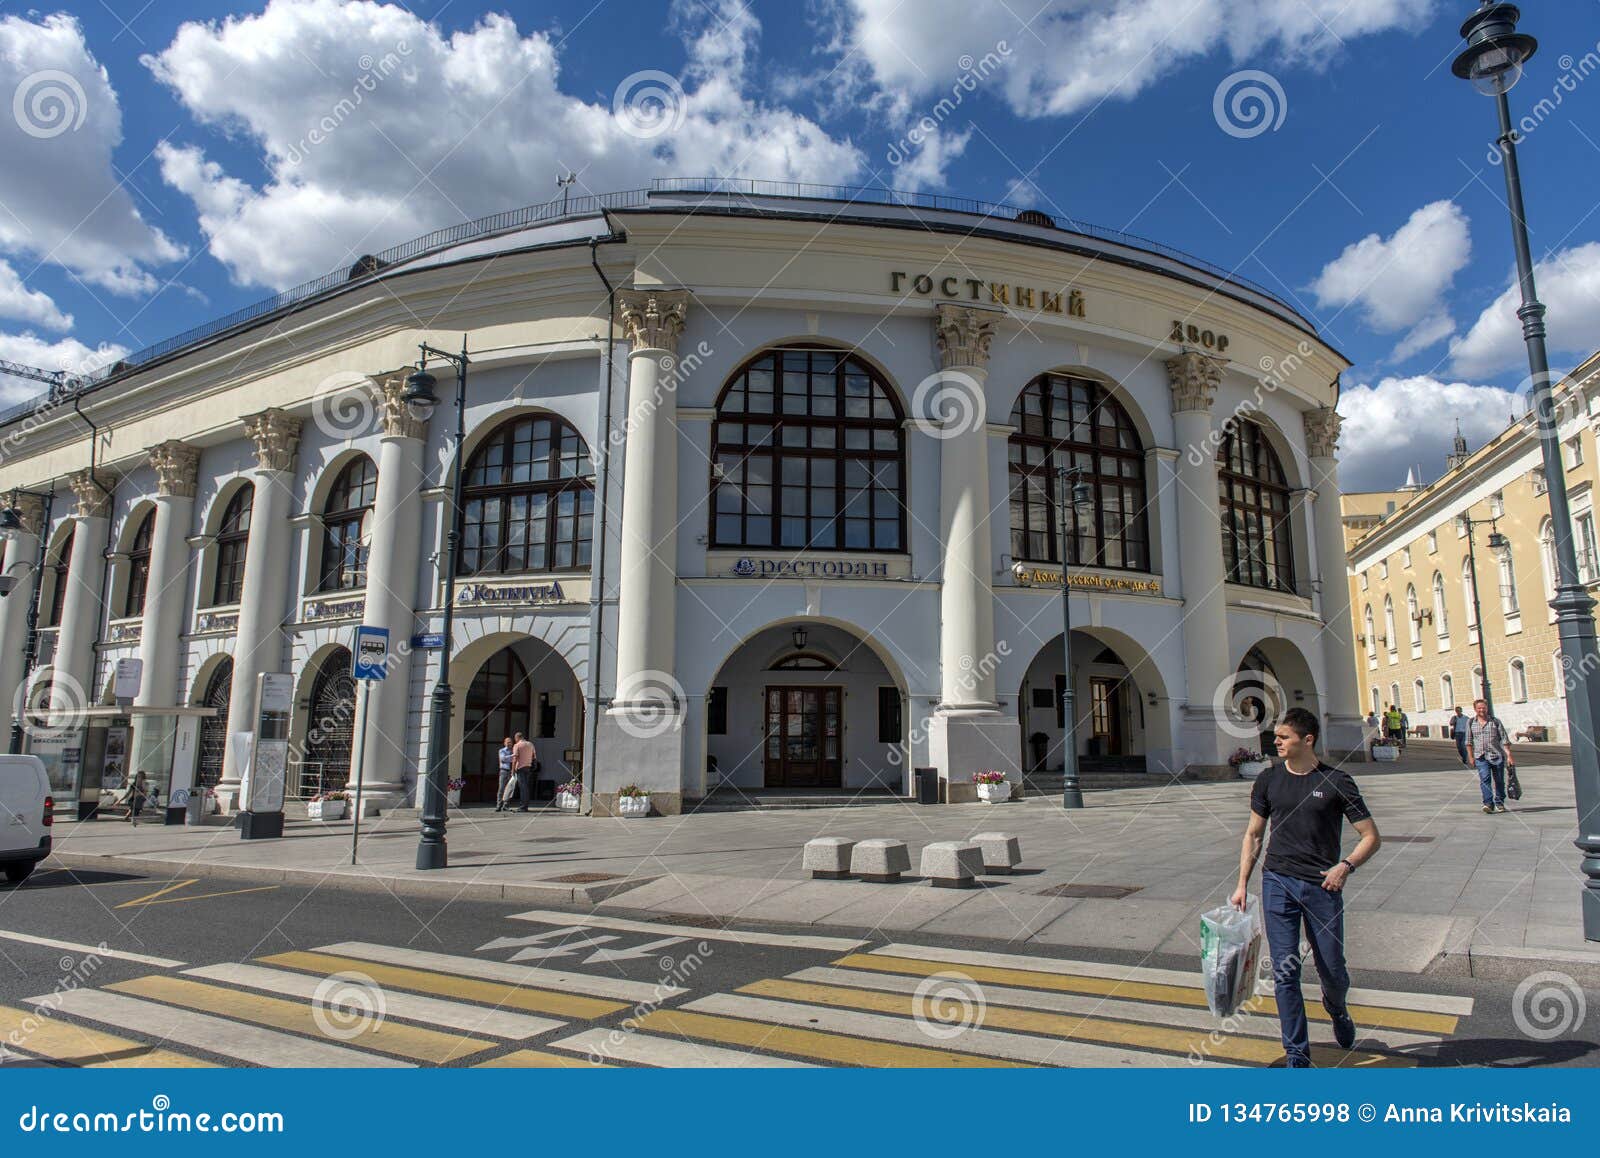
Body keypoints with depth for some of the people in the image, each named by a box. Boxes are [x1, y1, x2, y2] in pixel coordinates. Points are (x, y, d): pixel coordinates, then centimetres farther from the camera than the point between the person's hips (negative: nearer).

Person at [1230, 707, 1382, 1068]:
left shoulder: (1336, 781, -3)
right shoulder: (1268, 780, 5)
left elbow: (1371, 837, 1)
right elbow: (1253, 835, 12)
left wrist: (1346, 865, -16)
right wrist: (1242, 883, 7)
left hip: (1322, 886, -1)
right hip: (1278, 882, 2)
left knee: (1333, 972, 8)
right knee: (1285, 973, -1)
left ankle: (1337, 1009, 44)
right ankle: (1296, 1054, 11)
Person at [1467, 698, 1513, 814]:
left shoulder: (1495, 722, 2)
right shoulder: (1471, 722, 6)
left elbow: (1505, 740, 1)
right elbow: (1469, 741, 11)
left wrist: (1509, 755, -6)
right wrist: (1471, 757, 8)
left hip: (1497, 756, 0)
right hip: (1481, 757, 0)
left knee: (1499, 781, 8)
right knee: (1485, 779, -15)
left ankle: (1499, 803, 25)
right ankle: (1488, 803, -19)